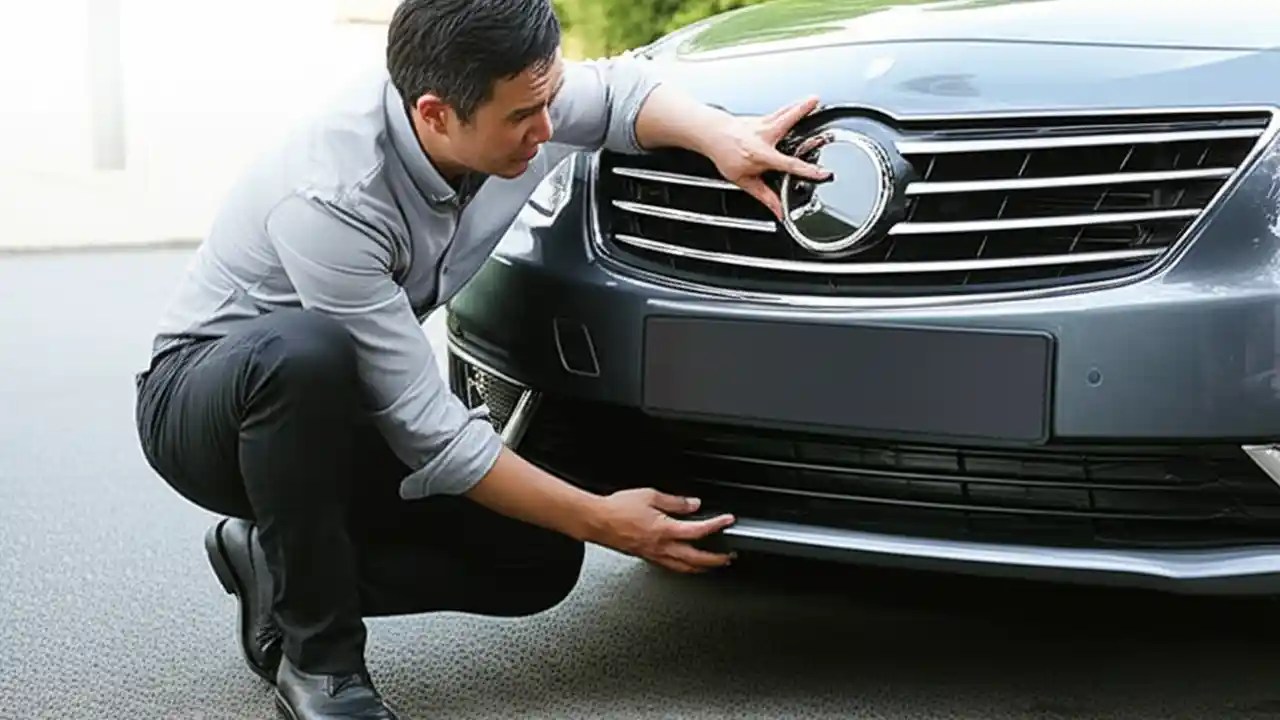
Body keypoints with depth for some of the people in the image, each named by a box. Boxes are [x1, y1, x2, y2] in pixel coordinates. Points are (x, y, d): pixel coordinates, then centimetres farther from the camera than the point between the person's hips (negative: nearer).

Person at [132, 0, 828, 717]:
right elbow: (428, 431, -31)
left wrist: (722, 136, -19)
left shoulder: (501, 96, -17)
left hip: (341, 414, 6)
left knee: (540, 562, -9)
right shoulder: (330, 201, -36)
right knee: (304, 349, -42)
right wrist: (598, 519, -26)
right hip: (201, 396, -6)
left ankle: (285, 567, 7)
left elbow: (618, 90, 3)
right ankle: (318, 658, -21)